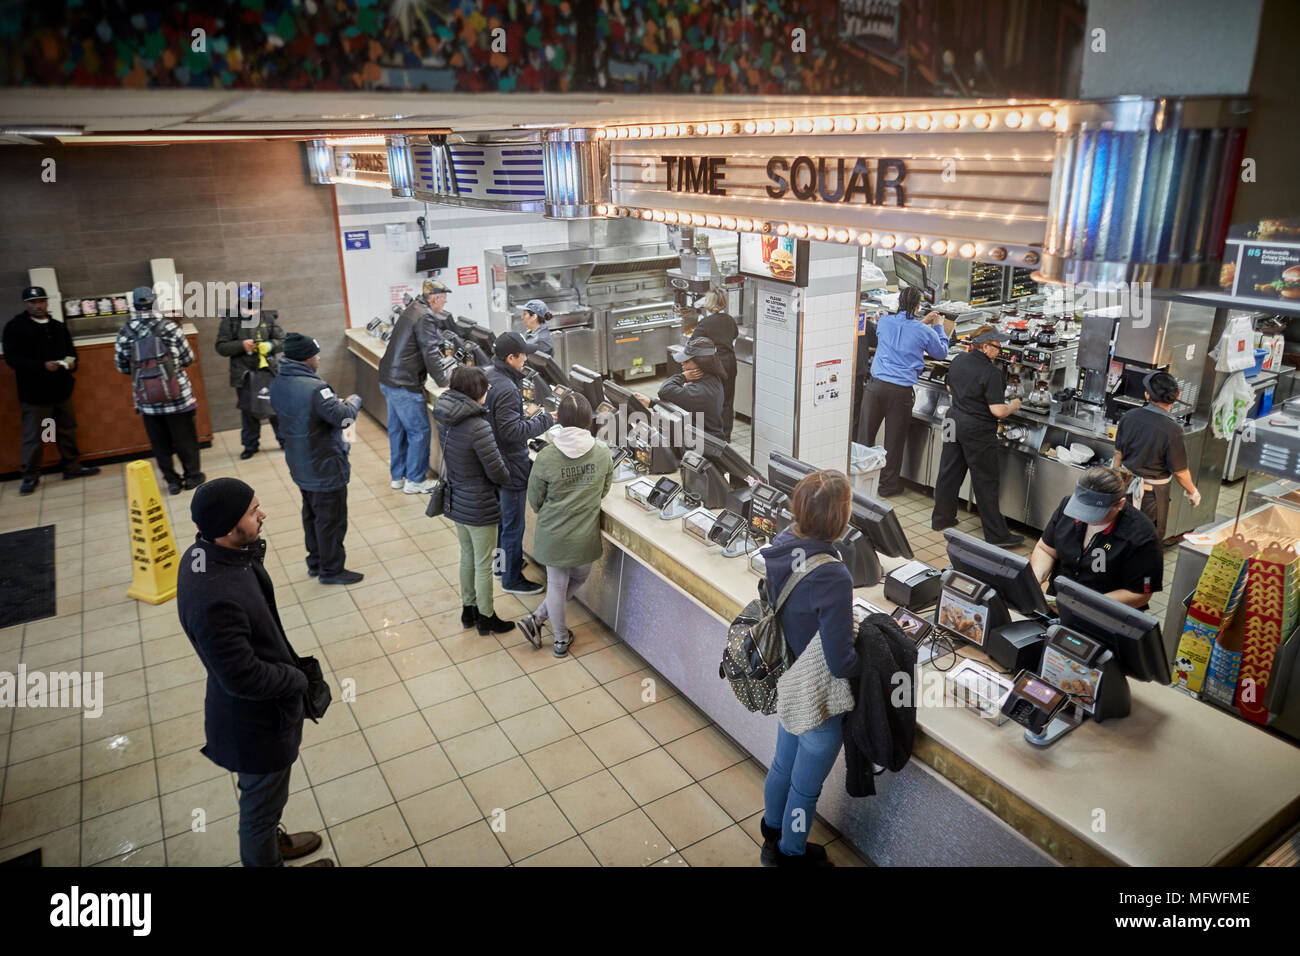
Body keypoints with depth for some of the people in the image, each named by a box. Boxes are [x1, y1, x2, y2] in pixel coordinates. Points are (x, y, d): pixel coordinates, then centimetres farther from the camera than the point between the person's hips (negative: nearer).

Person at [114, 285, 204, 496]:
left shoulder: (125, 332, -4)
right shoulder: (170, 327, -11)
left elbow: (121, 366, 4)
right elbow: (188, 359, -3)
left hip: (147, 400, 2)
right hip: (177, 395, -2)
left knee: (160, 442, 14)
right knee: (185, 438, 13)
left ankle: (172, 481, 20)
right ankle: (192, 477, 22)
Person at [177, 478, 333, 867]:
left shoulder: (205, 552, -12)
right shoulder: (216, 600, -41)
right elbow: (243, 677, -30)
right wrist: (297, 679, -16)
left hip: (256, 707, 9)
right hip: (257, 721, -9)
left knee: (263, 794, 34)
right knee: (263, 799, 20)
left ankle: (269, 839, 60)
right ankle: (264, 860, 47)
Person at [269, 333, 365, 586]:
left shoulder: (278, 384, 0)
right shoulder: (314, 388, -28)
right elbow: (343, 418, -26)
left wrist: (339, 403, 8)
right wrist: (354, 401, -5)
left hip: (299, 465, 9)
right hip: (325, 467, -9)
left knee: (311, 515, 23)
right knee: (331, 519, 6)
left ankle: (315, 562, 37)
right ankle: (331, 570, 18)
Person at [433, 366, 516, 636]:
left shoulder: (445, 419, -4)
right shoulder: (478, 427, -29)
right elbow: (496, 471, -21)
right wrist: (507, 478, 1)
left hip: (456, 500, 8)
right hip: (479, 507, -8)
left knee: (467, 556, 24)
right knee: (483, 564, 10)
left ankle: (468, 609, 40)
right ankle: (486, 618, 26)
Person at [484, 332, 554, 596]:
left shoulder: (489, 377, 4)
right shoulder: (507, 389, -27)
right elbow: (513, 432, -28)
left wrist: (523, 413, 13)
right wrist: (544, 419, -19)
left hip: (494, 462, 10)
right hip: (510, 467, -10)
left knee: (502, 517, 25)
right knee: (513, 524, 5)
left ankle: (504, 563, 42)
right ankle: (511, 579, 18)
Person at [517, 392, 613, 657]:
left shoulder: (546, 457, -18)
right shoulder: (603, 454, -12)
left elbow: (534, 499, -5)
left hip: (553, 534, -1)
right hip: (586, 535, 1)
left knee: (556, 585, 17)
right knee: (578, 578, 25)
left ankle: (561, 639, 28)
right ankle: (537, 619, 30)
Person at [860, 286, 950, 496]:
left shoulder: (884, 321, 4)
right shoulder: (924, 331, -3)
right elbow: (942, 353, 16)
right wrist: (939, 327, 29)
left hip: (876, 385, 2)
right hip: (901, 391, -2)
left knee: (865, 434, 11)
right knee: (894, 439, 9)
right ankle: (888, 485, 20)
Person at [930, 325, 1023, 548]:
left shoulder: (959, 360, 1)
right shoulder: (991, 372, -21)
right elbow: (997, 411, -21)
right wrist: (1013, 406, -2)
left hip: (955, 420, 7)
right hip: (977, 430, -7)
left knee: (949, 472, 17)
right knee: (985, 482, 0)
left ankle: (941, 519, 30)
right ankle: (997, 535, 9)